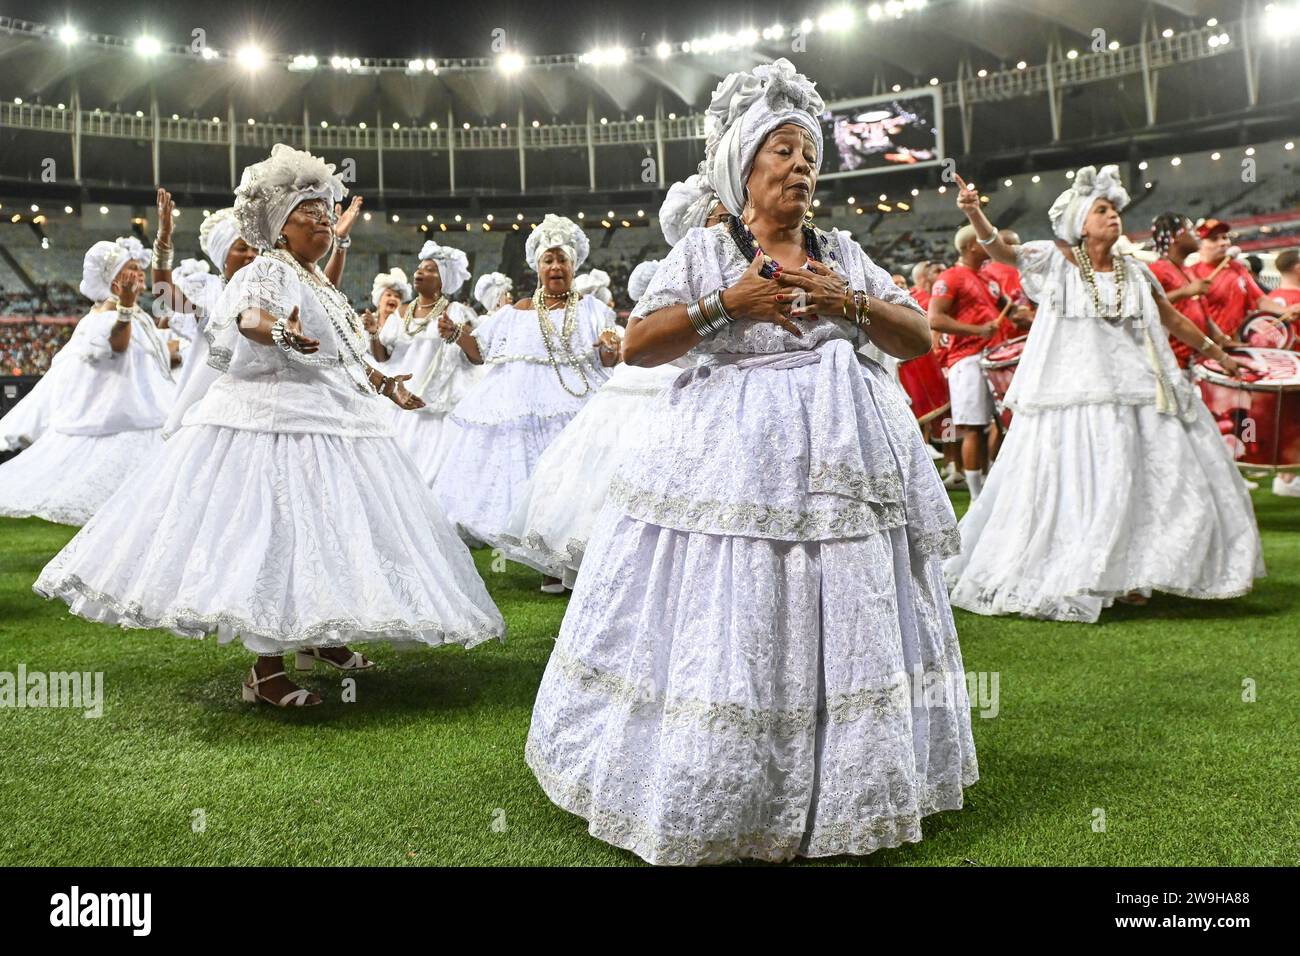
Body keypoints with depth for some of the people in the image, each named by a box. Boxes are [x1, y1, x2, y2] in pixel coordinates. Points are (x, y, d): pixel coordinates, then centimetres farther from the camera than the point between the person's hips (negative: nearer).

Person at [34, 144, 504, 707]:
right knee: (275, 530, -10)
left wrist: (386, 386, 35)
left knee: (327, 528, 14)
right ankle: (266, 670, -6)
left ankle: (319, 636, 29)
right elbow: (250, 315, -33)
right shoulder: (268, 271, -9)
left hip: (333, 423, 10)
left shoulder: (320, 283, 19)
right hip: (280, 422, -10)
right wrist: (280, 331, -54)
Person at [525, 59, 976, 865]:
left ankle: (848, 787, 24)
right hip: (733, 459, -3)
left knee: (845, 626, 7)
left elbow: (920, 338, 10)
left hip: (840, 458, 4)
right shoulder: (702, 251, 4)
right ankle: (716, 801, 12)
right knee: (725, 631, -4)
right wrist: (730, 303, -14)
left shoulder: (843, 252, 13)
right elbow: (637, 345, -6)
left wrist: (851, 302, -7)